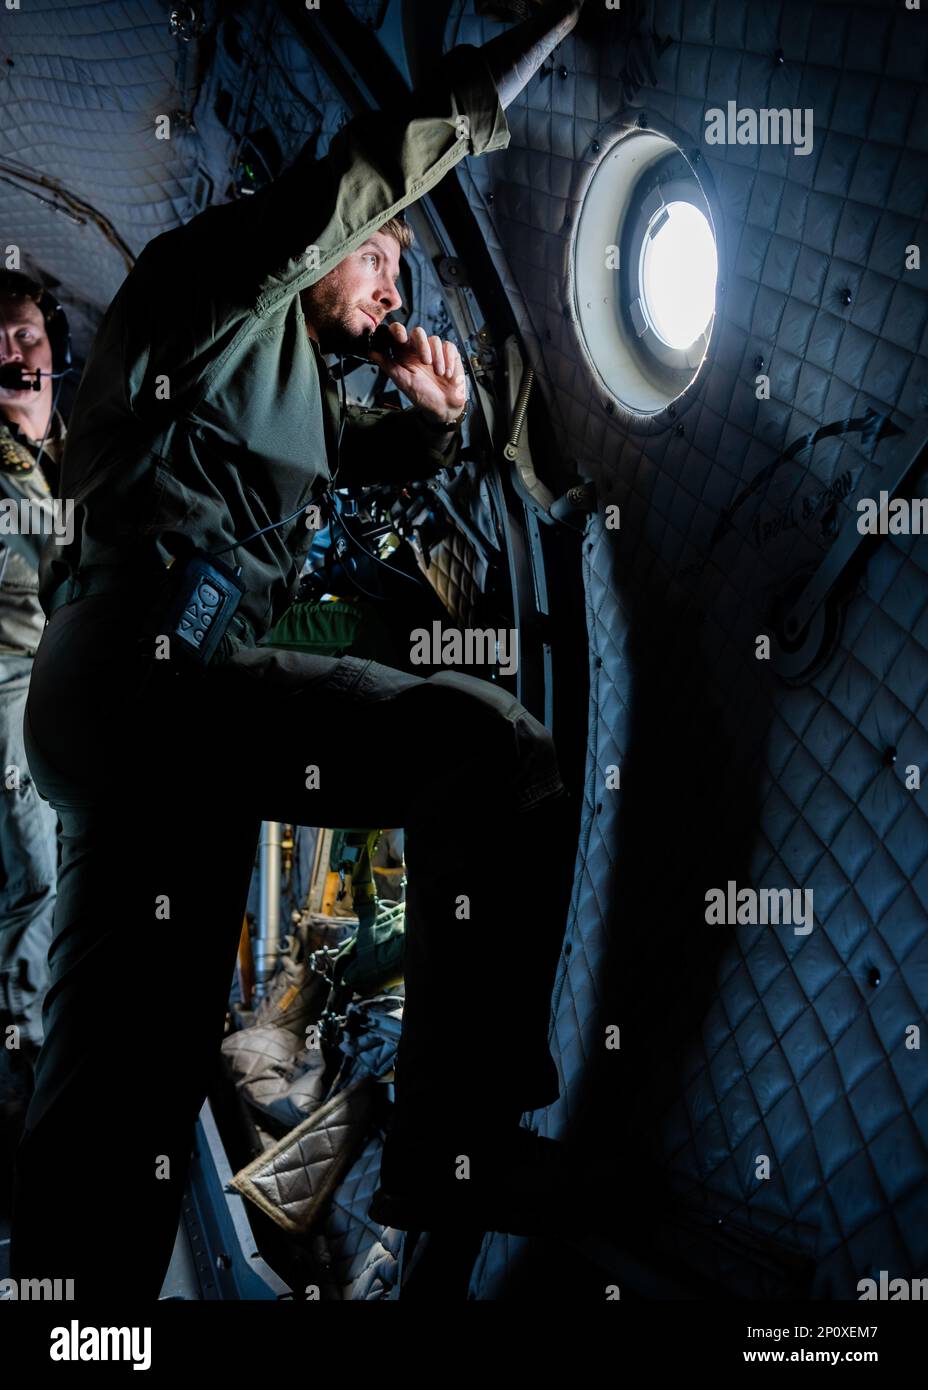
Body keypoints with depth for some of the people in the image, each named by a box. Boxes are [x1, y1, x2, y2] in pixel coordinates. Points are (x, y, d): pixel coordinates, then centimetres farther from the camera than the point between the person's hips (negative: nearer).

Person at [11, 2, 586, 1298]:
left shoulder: (287, 381, 32)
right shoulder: (214, 288, 7)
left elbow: (381, 453, 45)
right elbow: (347, 183, -9)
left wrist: (435, 412, 24)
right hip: (151, 667, -10)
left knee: (121, 1081, 7)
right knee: (492, 748, -19)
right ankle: (460, 1148, -18)